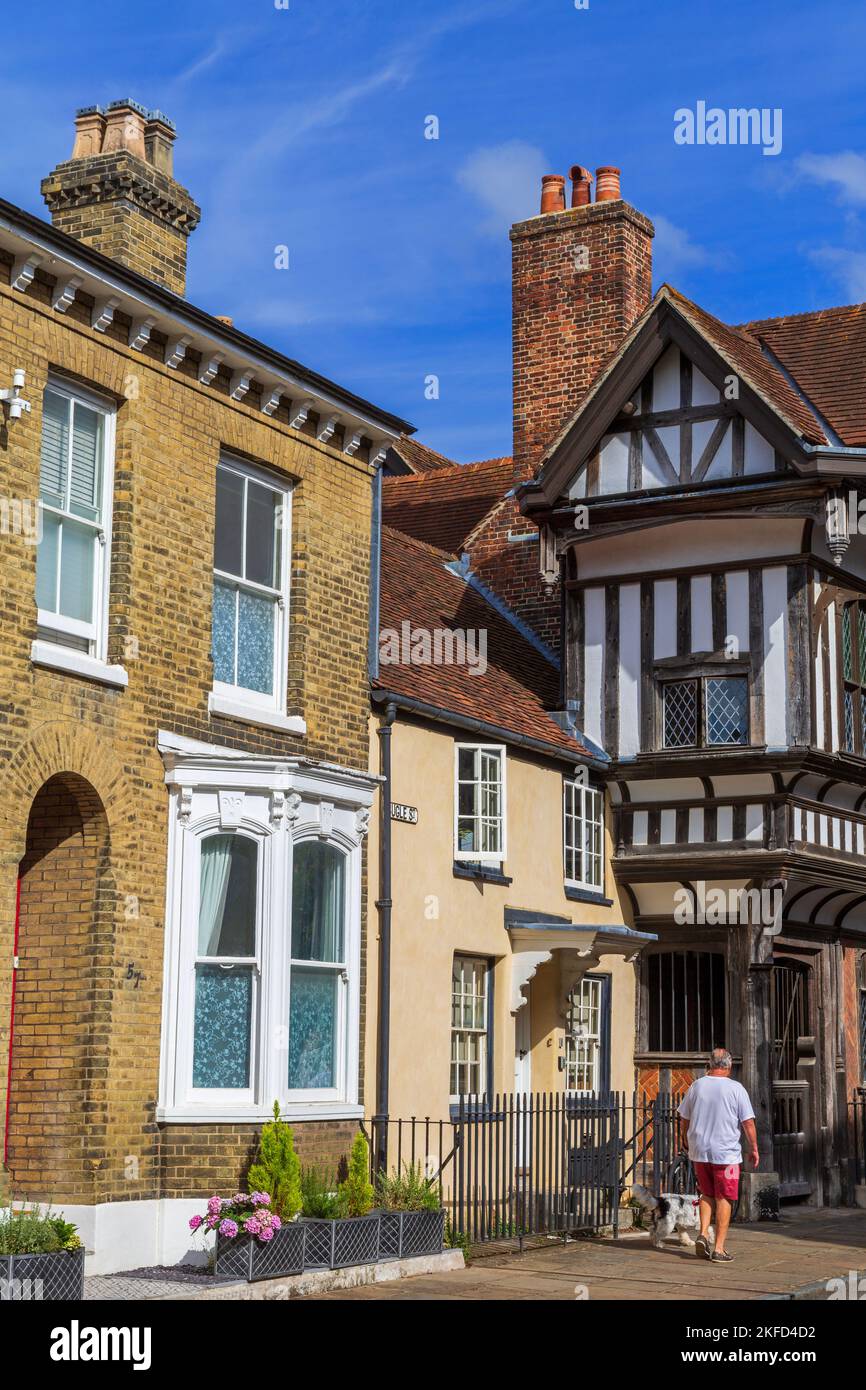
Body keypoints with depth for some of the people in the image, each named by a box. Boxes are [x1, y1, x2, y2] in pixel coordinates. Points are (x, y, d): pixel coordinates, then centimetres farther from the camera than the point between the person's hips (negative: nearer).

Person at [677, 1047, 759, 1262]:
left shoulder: (696, 1086, 2)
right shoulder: (736, 1089, -7)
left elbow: (683, 1118, 11)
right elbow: (748, 1123, -7)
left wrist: (685, 1140, 27)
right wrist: (754, 1149, 5)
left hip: (699, 1151, 3)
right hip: (726, 1153, -3)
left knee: (707, 1194, 19)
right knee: (724, 1199, 5)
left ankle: (703, 1234, 4)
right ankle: (719, 1248, 4)